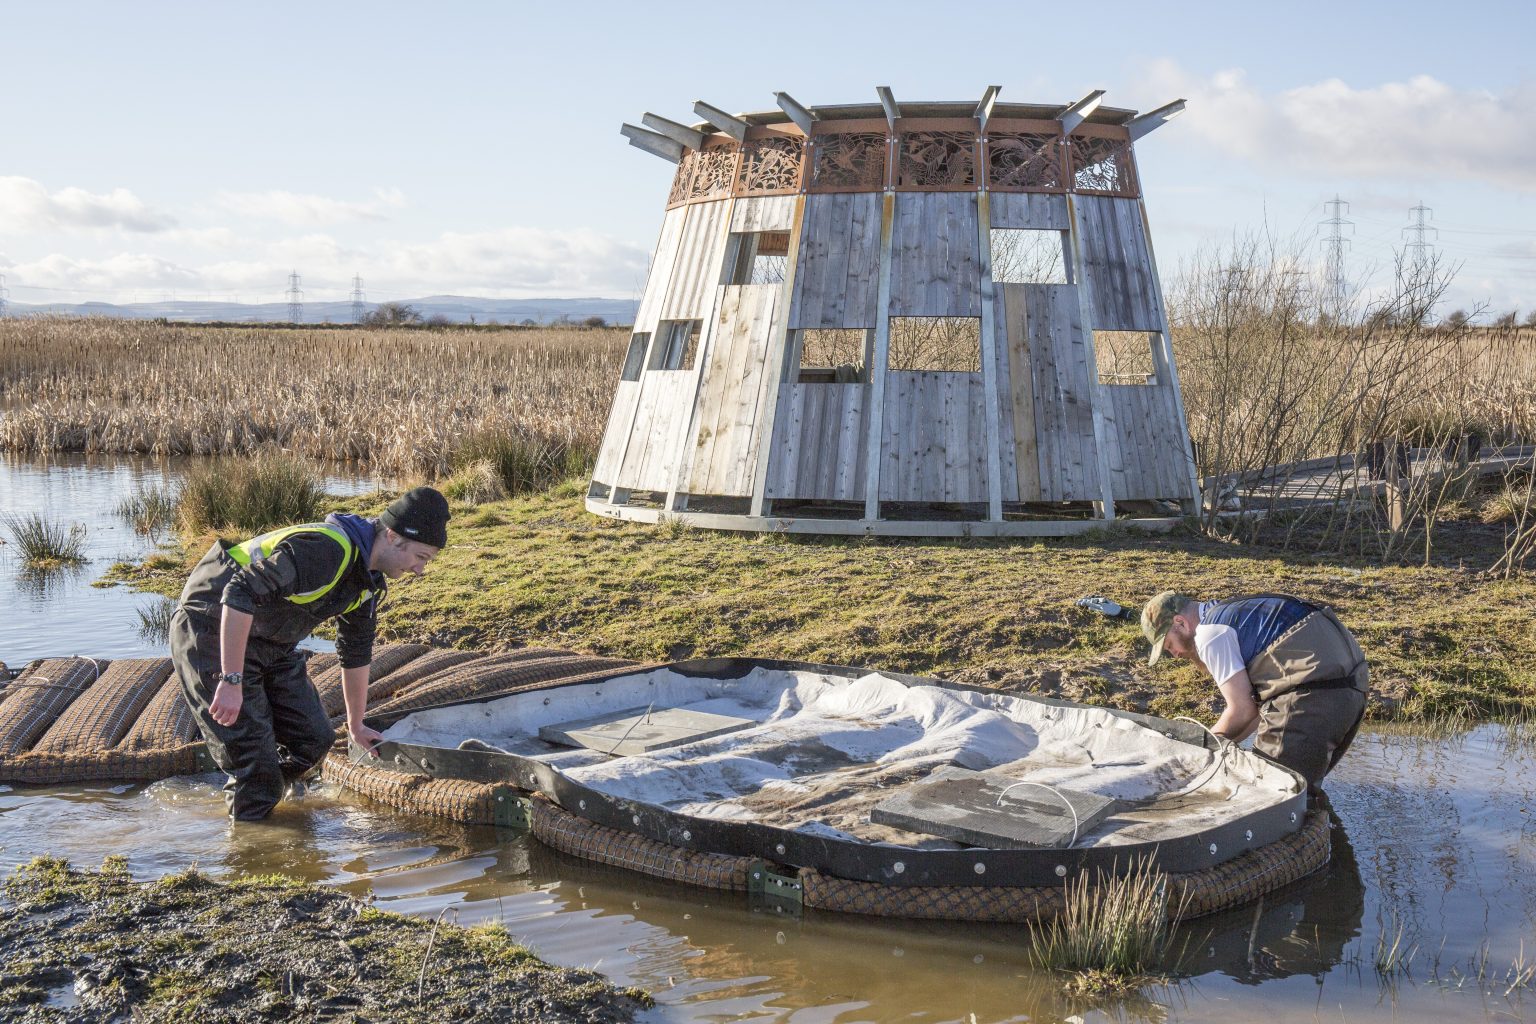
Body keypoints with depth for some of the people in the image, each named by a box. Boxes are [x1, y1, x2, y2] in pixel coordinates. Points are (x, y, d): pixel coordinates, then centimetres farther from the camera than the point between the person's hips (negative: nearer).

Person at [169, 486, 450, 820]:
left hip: (270, 642, 9)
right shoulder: (324, 550, -30)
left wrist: (356, 726, 24)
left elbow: (356, 653, 16)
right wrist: (232, 681, -36)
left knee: (314, 739, 4)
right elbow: (240, 595, -36)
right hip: (213, 630, -9)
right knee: (255, 762, -12)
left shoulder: (369, 579, 2)